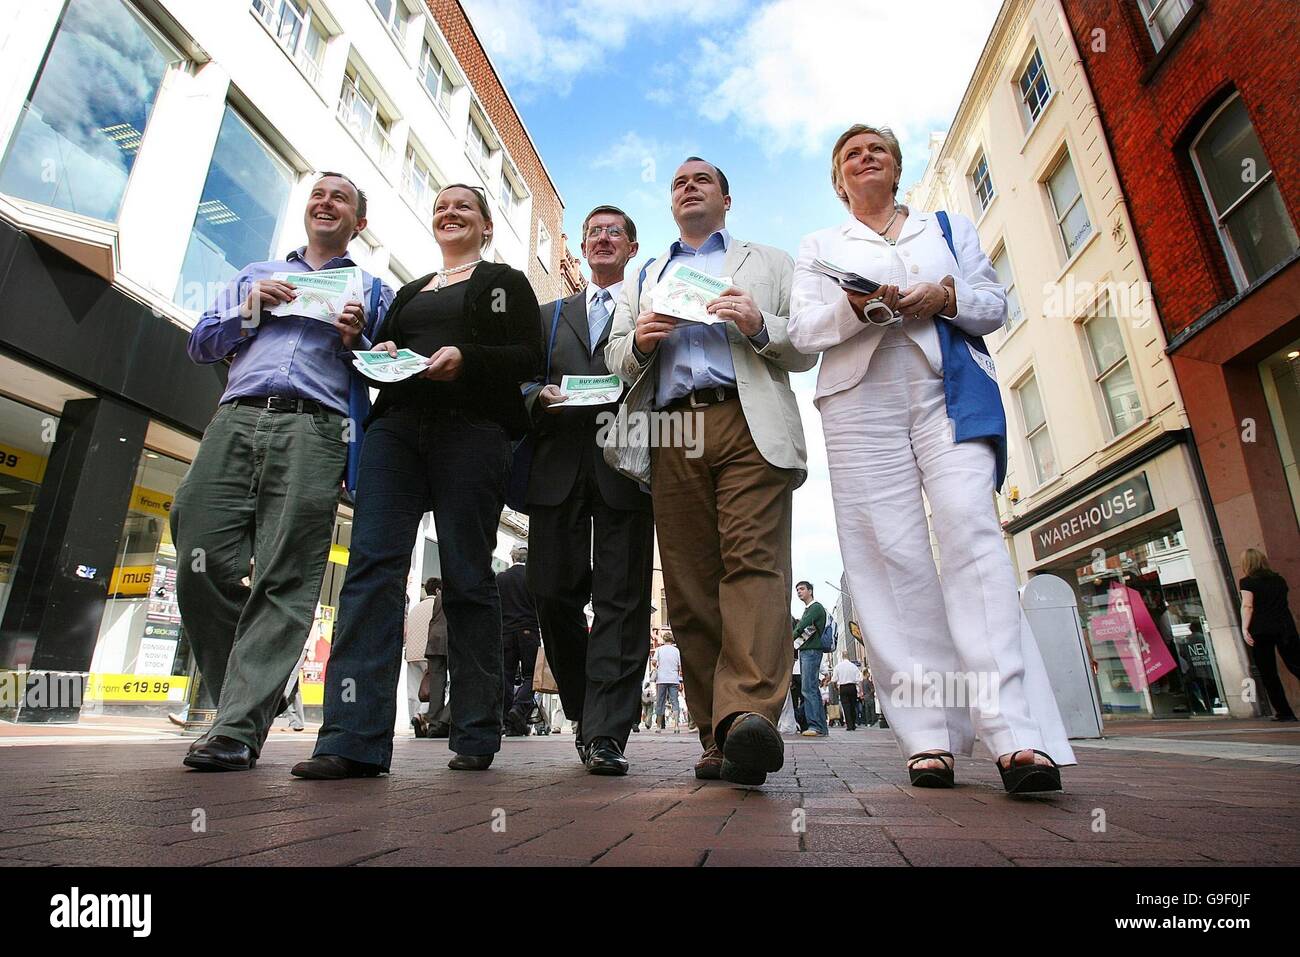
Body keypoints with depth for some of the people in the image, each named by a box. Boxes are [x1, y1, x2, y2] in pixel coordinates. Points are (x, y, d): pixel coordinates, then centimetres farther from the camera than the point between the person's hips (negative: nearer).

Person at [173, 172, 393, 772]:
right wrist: (249, 312, 7)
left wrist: (355, 342, -5)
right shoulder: (255, 275, 30)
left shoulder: (372, 290, 22)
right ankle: (251, 696, 10)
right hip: (237, 420, 3)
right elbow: (200, 345, 23)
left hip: (315, 430, -3)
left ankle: (238, 728, -11)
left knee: (284, 579, -12)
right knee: (201, 564, -8)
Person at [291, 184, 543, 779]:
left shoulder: (505, 282, 15)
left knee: (467, 576, -6)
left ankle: (476, 738, 2)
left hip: (471, 429, -5)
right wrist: (381, 353, 4)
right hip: (396, 424, 5)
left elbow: (528, 359, 2)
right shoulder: (409, 292, 31)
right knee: (371, 564, -11)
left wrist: (465, 358, -15)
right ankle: (355, 739, -13)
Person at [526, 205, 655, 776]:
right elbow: (525, 382, 17)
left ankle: (606, 734, 0)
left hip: (625, 466, -2)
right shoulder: (551, 315, 25)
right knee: (553, 594, 1)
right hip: (560, 466, 3)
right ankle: (586, 711, 21)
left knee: (621, 601, -5)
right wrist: (542, 396, -4)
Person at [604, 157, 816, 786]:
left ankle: (749, 715, -29)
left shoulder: (768, 263, 25)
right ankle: (718, 738, -1)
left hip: (749, 426, -2)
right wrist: (639, 341, -1)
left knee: (754, 562, -21)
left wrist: (759, 326, -5)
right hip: (671, 435, 2)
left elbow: (805, 350, 15)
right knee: (688, 586, -5)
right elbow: (614, 358, 22)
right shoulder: (643, 279, 31)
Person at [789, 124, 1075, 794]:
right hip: (860, 398, 0)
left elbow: (995, 305, 17)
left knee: (971, 530, -20)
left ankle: (1017, 733, -22)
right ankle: (929, 736, -8)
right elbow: (802, 331, 10)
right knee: (891, 555, -11)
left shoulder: (950, 227, 27)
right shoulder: (819, 247, 24)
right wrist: (856, 308, -11)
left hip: (951, 391, 1)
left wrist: (945, 297, -5)